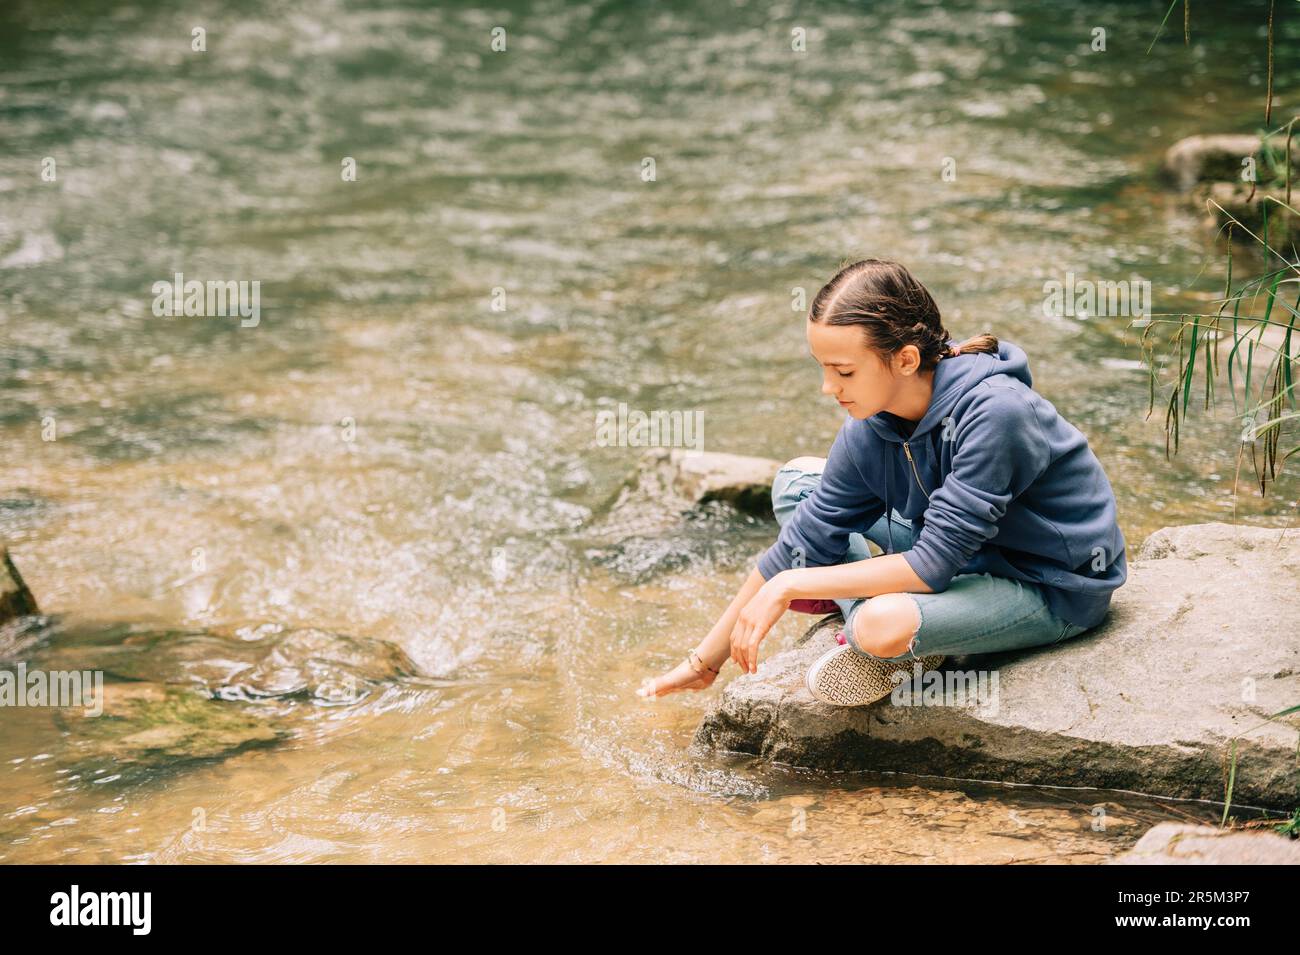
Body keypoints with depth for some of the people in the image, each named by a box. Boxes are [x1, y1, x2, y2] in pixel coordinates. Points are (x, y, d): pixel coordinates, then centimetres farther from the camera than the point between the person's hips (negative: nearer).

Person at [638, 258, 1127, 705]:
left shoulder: (991, 414, -32)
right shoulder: (871, 428, -10)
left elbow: (933, 566, -33)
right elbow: (801, 546, -3)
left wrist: (791, 585, -28)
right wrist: (705, 661, -1)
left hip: (1059, 588, -8)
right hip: (969, 550, 8)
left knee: (882, 624, -36)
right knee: (797, 480, 5)